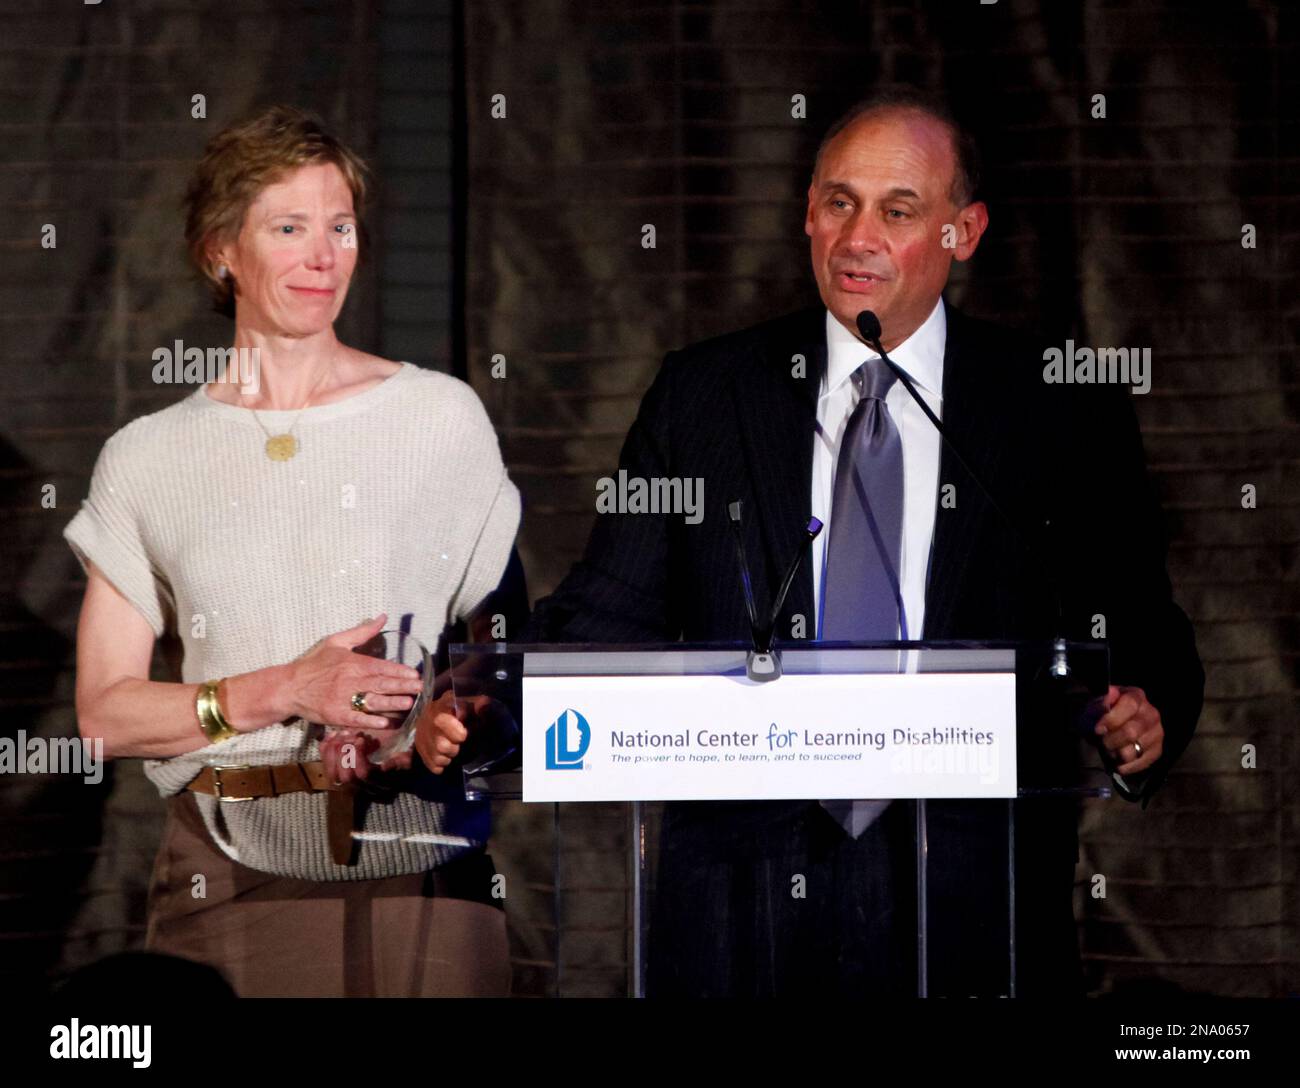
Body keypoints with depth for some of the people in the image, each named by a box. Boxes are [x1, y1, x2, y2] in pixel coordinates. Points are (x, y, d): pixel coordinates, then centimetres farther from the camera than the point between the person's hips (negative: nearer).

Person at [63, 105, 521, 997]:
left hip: (420, 865, 0)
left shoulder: (441, 415, 6)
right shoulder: (148, 459, 8)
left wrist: (432, 723, -12)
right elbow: (105, 712, 4)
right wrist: (287, 690, -10)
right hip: (233, 878, 0)